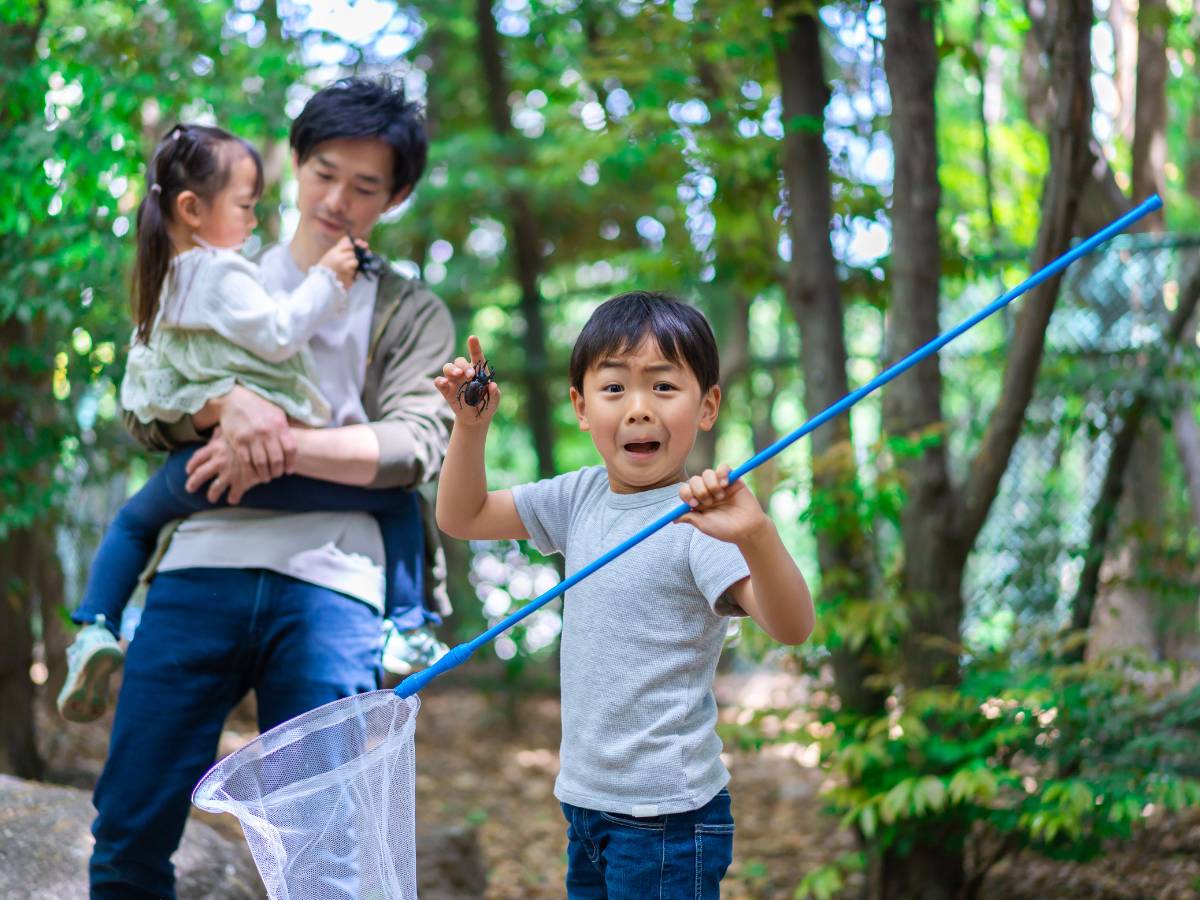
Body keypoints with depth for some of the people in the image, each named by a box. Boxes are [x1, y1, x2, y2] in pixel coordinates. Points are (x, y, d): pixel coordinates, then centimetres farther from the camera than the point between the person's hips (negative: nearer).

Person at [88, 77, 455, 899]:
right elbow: (145, 410, 9)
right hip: (203, 563, 2)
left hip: (330, 585, -1)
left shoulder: (412, 314, 17)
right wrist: (228, 405, -12)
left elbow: (414, 446, 0)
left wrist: (282, 446, -13)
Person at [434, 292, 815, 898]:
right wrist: (471, 425, -2)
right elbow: (462, 518, 14)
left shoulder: (698, 521, -18)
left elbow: (791, 627, -30)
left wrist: (756, 535, -48)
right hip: (584, 797, 7)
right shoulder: (581, 497, 3)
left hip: (666, 814, -7)